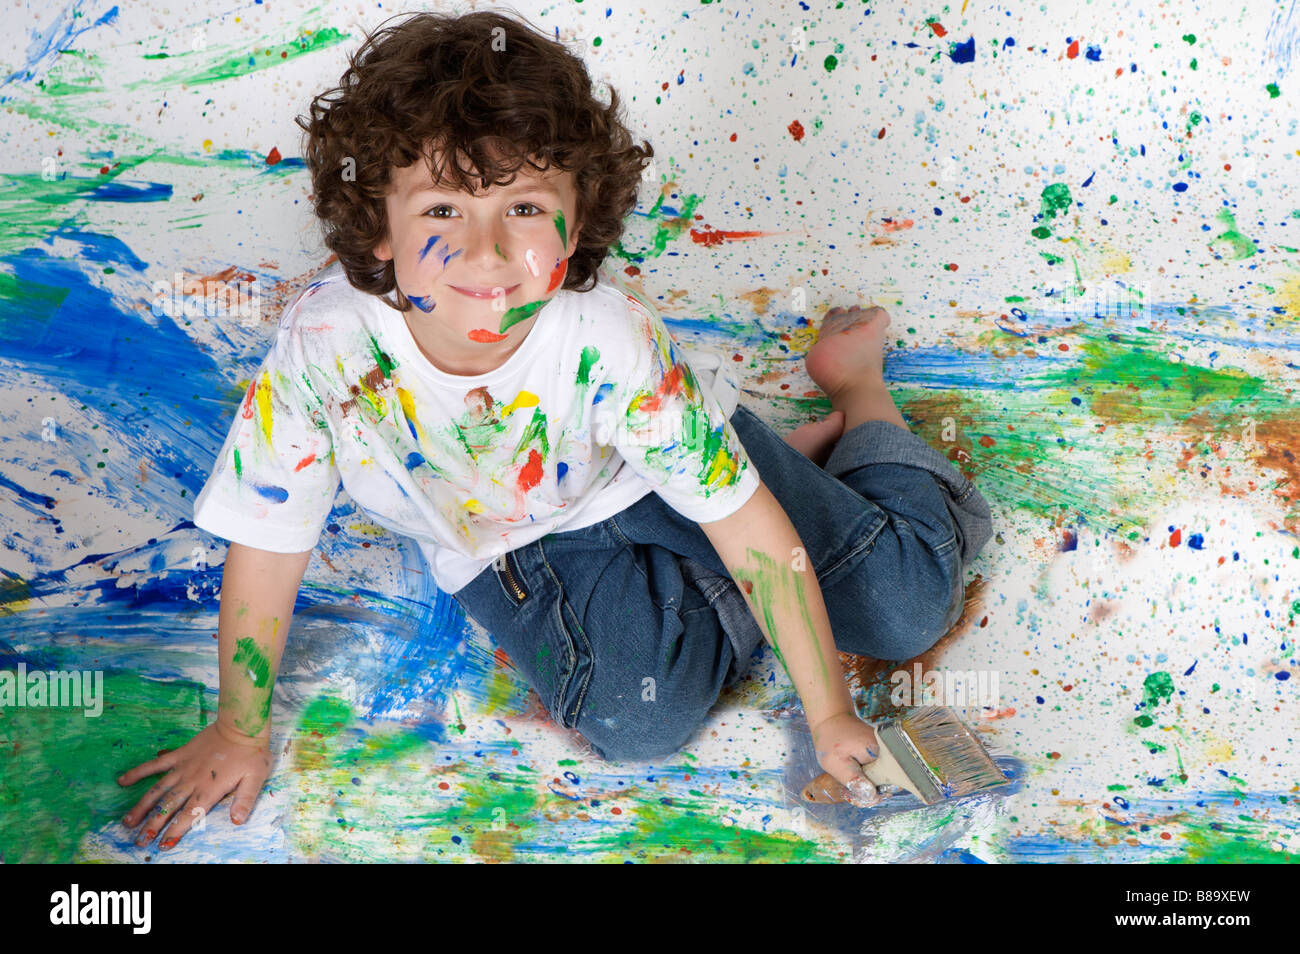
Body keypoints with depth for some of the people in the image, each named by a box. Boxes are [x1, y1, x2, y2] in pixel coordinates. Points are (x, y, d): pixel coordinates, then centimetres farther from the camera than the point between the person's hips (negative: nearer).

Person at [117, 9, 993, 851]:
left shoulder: (610, 342, -36)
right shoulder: (324, 344, -34)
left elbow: (748, 524, -27)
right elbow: (268, 547, -18)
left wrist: (828, 713, -20)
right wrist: (241, 734, -8)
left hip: (651, 472, -1)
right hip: (508, 546, 2)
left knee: (910, 603, -5)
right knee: (639, 718, -21)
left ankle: (857, 384, 25)